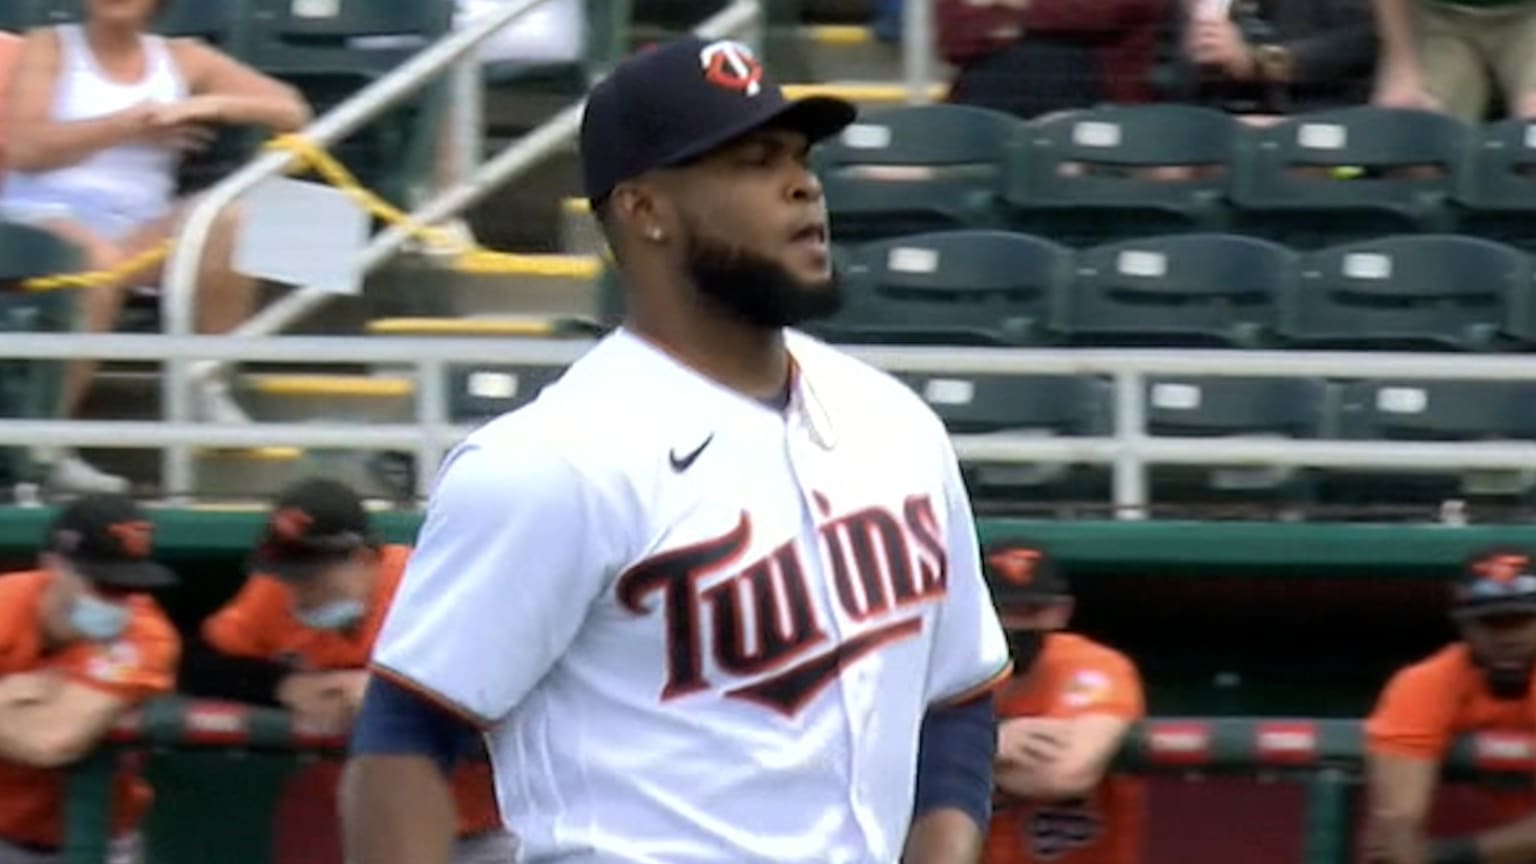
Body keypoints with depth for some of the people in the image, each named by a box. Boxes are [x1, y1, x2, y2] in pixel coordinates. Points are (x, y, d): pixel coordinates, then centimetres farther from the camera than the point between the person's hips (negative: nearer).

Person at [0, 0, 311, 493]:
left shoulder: (181, 60, 15)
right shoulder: (49, 50, 9)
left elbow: (290, 112, 8)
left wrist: (207, 106, -8)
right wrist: (128, 125, -8)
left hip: (136, 229, 3)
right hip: (43, 216, -3)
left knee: (226, 221, -27)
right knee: (99, 260, -39)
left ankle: (209, 389, -17)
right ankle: (43, 447, -37)